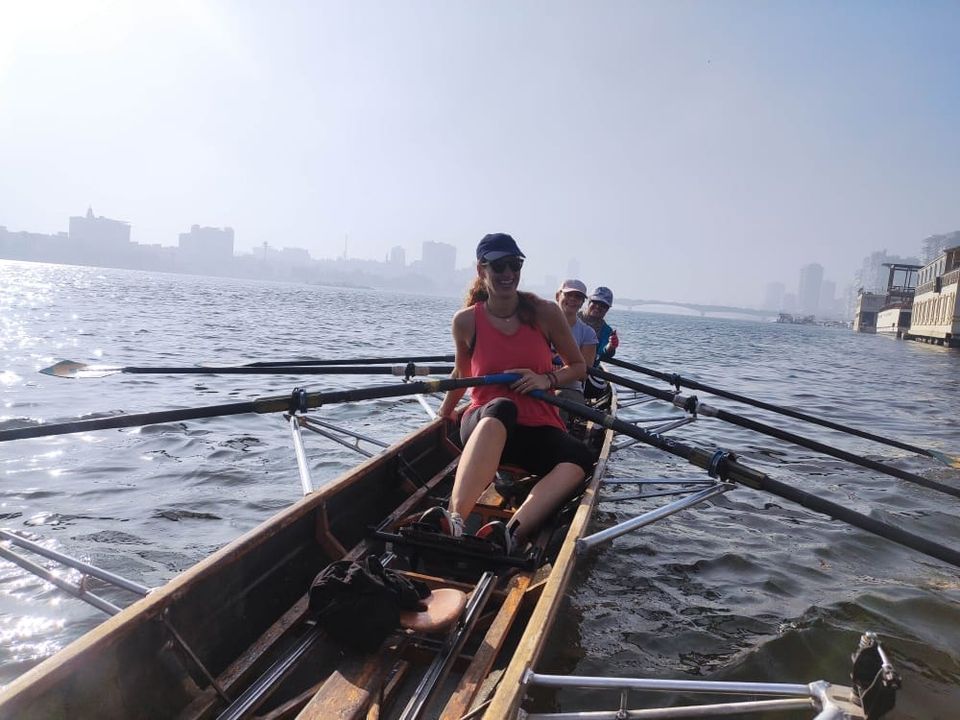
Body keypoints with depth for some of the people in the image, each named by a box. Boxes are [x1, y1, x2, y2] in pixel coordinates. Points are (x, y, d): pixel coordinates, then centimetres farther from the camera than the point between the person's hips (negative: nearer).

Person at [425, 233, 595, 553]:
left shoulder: (545, 313, 0)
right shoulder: (466, 320, 0)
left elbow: (578, 366, 10)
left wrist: (546, 379, -9)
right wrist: (446, 409, 28)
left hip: (537, 430, 2)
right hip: (484, 426, -1)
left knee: (578, 458, -34)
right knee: (500, 408, -40)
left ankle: (510, 534, -50)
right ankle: (454, 519, -56)